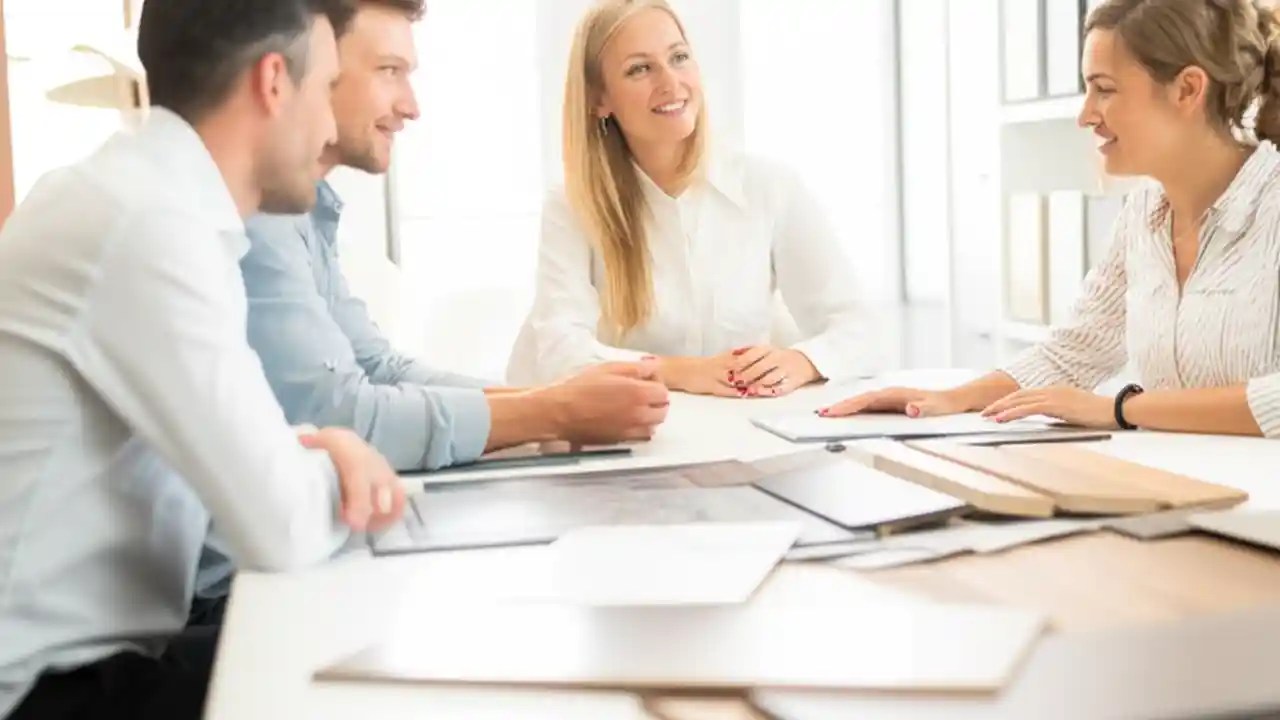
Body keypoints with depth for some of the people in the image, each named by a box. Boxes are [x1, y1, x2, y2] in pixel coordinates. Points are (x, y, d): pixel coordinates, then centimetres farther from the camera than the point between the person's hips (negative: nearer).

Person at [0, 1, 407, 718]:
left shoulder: (141, 195, 5)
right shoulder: (148, 221, -23)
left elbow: (227, 448, 12)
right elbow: (283, 531, -24)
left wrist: (321, 449, -8)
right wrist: (336, 471, -4)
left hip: (84, 650, 8)